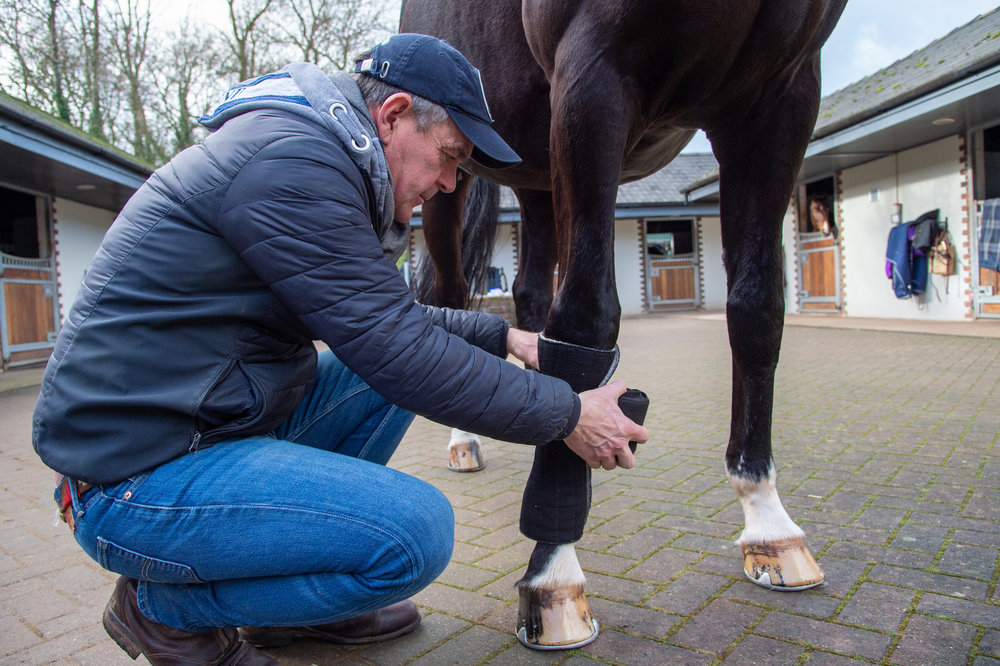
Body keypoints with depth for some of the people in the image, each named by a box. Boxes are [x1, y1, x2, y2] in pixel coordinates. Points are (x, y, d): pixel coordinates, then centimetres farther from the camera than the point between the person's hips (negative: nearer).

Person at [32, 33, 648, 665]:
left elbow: (388, 318, 21)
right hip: (136, 478, -10)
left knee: (401, 374, 11)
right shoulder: (289, 155, -20)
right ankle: (163, 606, 1)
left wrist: (503, 336, 12)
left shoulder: (313, 153, 13)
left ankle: (282, 592, 13)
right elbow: (394, 349, -23)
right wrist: (566, 414, -14)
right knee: (419, 530, -21)